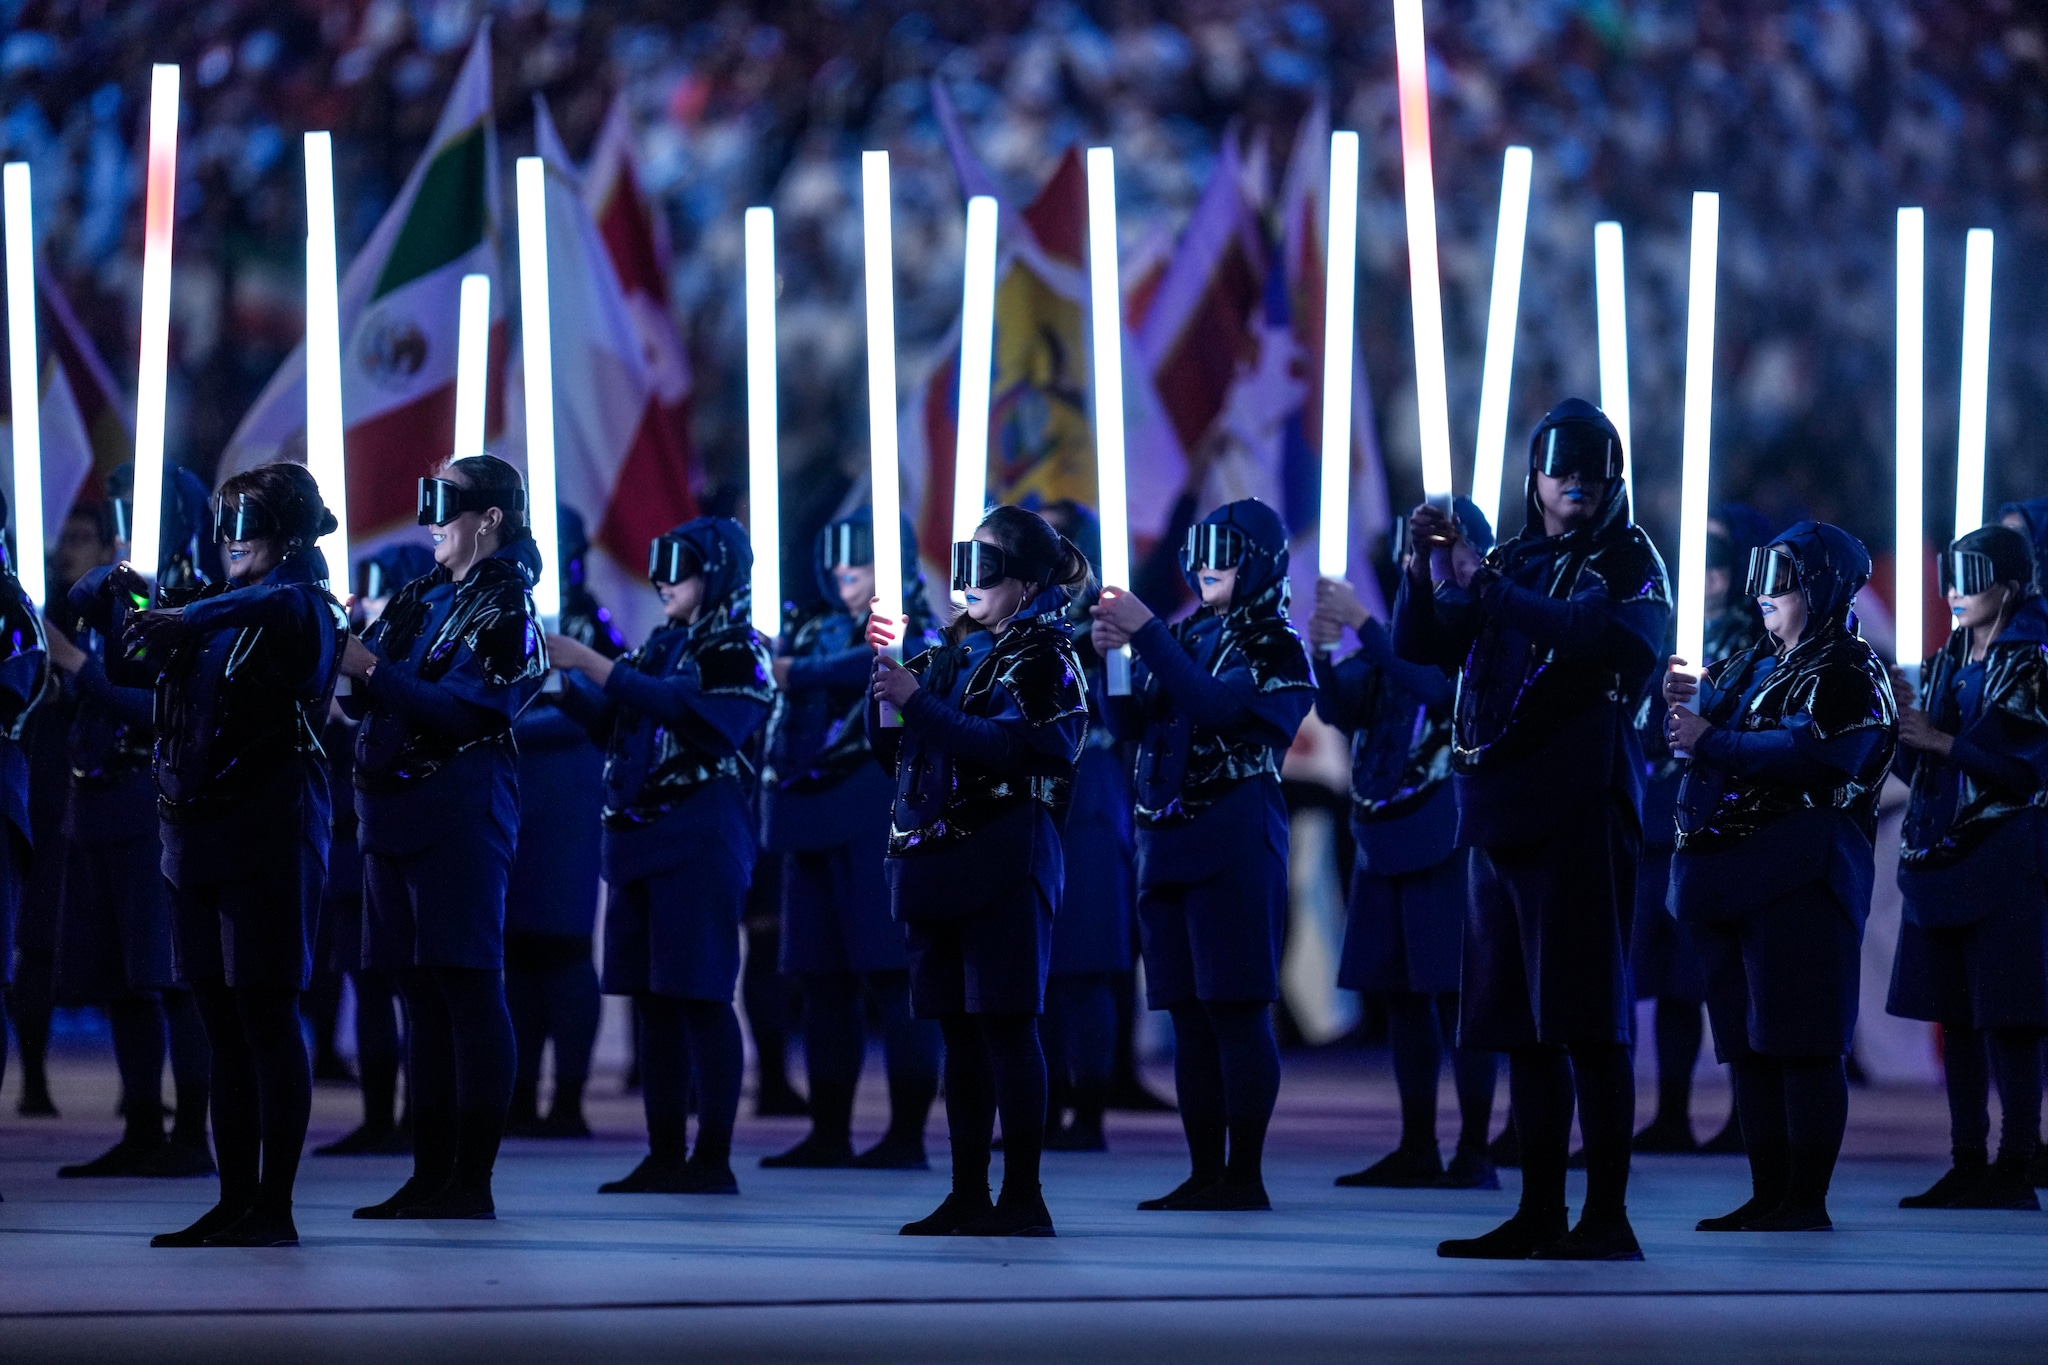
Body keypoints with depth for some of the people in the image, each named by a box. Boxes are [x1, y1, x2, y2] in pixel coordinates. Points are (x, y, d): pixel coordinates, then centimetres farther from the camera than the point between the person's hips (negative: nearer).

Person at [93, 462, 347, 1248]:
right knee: (221, 1023, 8)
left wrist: (186, 618, -44)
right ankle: (234, 1202, 12)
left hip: (268, 833, -7)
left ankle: (274, 1207, -6)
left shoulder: (299, 607, -5)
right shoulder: (208, 605, 17)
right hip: (195, 831, 7)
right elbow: (126, 663, 21)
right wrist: (118, 593, 2)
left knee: (267, 1013, -7)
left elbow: (263, 606, -29)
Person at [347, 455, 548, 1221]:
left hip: (460, 808, -8)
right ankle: (429, 1175, 12)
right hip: (394, 810, 8)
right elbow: (367, 701, 15)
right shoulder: (418, 599, 16)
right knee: (419, 991, 9)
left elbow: (464, 711, -16)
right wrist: (345, 663, -5)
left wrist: (374, 671, -20)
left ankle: (472, 1179, -6)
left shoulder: (504, 610, -6)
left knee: (468, 987, -7)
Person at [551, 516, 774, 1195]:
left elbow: (677, 708, -22)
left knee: (701, 997, -8)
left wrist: (590, 662, -23)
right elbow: (611, 722, 14)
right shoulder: (661, 646, 17)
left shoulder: (738, 655, -7)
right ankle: (664, 1156, 11)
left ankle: (714, 1158, -6)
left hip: (700, 839, -8)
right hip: (640, 838, 8)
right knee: (653, 999, 7)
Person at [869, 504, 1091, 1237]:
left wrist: (917, 702, -19)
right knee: (959, 1031, 8)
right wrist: (887, 674, 4)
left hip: (1005, 861, -7)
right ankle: (968, 1195, 11)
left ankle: (1023, 1196, -7)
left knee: (1005, 1023, -9)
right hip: (940, 862, 7)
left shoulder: (1044, 655, -4)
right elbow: (892, 750, 19)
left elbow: (1007, 748, -18)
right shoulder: (953, 650, 18)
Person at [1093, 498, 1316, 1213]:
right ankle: (1203, 1174, 9)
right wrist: (1111, 653, -6)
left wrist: (1147, 633, -20)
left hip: (1235, 840, -7)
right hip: (1167, 842, 7)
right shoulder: (1186, 637, 15)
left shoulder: (1276, 651, -4)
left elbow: (1213, 706, -20)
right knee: (1189, 1017, 7)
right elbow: (1131, 724, 10)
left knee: (1237, 1008, -8)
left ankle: (1245, 1175, -6)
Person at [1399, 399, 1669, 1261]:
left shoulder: (1628, 562, 1)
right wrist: (1427, 567, -5)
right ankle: (1539, 1213, 11)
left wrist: (1481, 585, -17)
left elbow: (1600, 640, -18)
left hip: (1580, 809, -6)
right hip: (1498, 809, 6)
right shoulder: (1510, 563, 18)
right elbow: (1420, 644, 12)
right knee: (1521, 1025, 7)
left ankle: (1607, 1216, -8)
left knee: (1587, 1018, -8)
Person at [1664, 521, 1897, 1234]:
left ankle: (1808, 1200, -8)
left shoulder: (1849, 673, -5)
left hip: (1799, 877, -9)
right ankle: (1767, 1195, 12)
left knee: (1801, 1041, -9)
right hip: (1731, 876, 9)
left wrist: (1711, 741, -20)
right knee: (1746, 1042, 8)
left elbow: (1813, 753, -21)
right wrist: (1684, 703, 0)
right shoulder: (1751, 666, 21)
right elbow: (1709, 734, 21)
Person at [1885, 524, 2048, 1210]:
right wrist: (1906, 716, -2)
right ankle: (1968, 1165, 11)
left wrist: (1941, 742, -14)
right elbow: (1914, 766, 16)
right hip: (1941, 857, 7)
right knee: (1955, 1016, 7)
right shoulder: (1946, 663, 14)